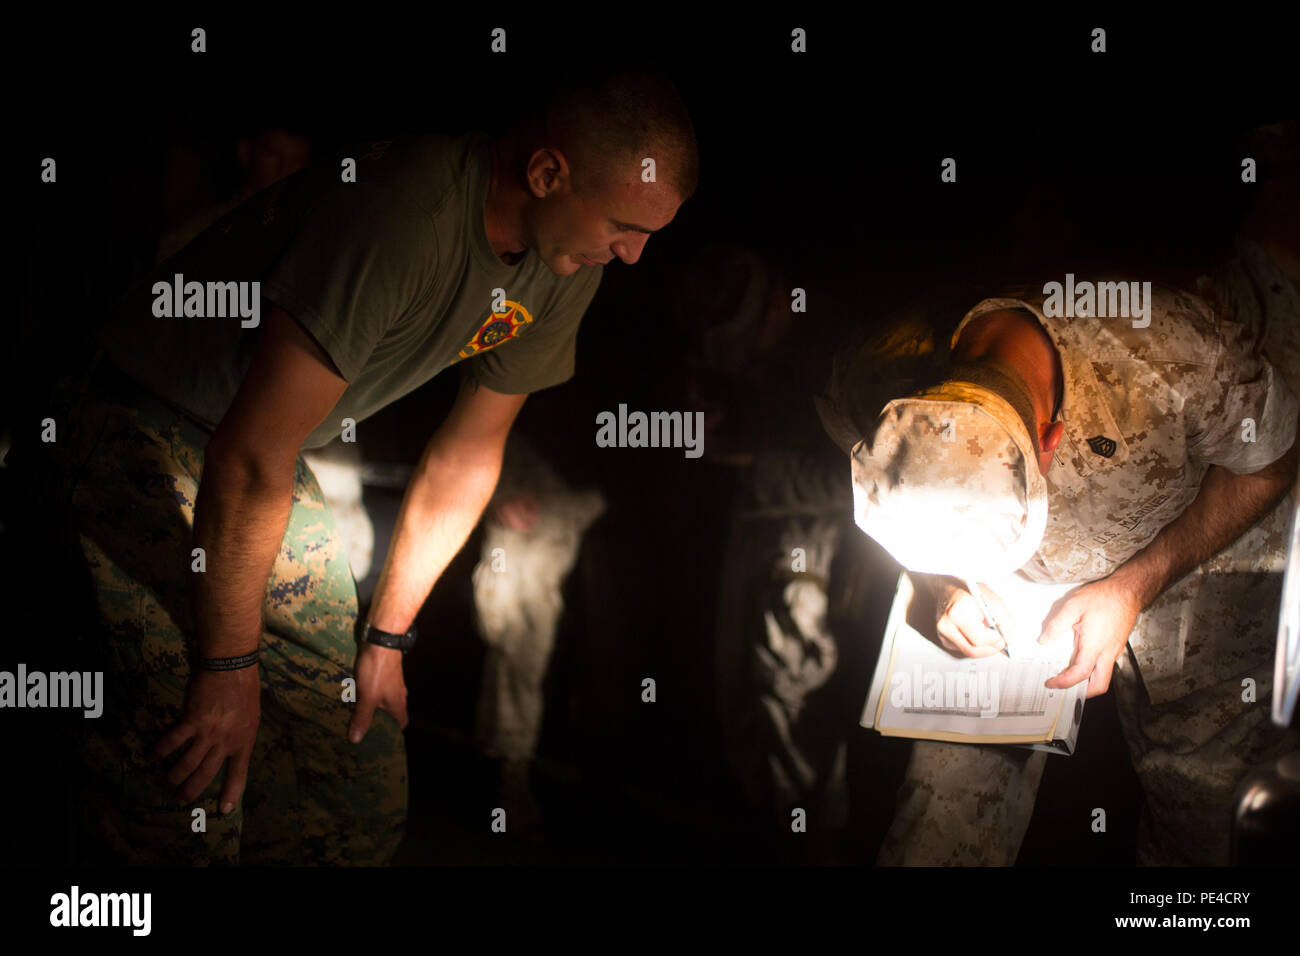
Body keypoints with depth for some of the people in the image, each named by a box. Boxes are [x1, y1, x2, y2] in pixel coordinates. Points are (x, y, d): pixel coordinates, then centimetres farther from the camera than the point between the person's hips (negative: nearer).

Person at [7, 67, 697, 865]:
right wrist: (231, 667, -22)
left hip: (270, 468, 8)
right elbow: (251, 457, -30)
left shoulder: (567, 265, -5)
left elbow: (467, 453, 7)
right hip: (143, 433, -8)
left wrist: (387, 636, 7)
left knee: (363, 787, 4)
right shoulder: (401, 215, -32)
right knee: (190, 783, -20)